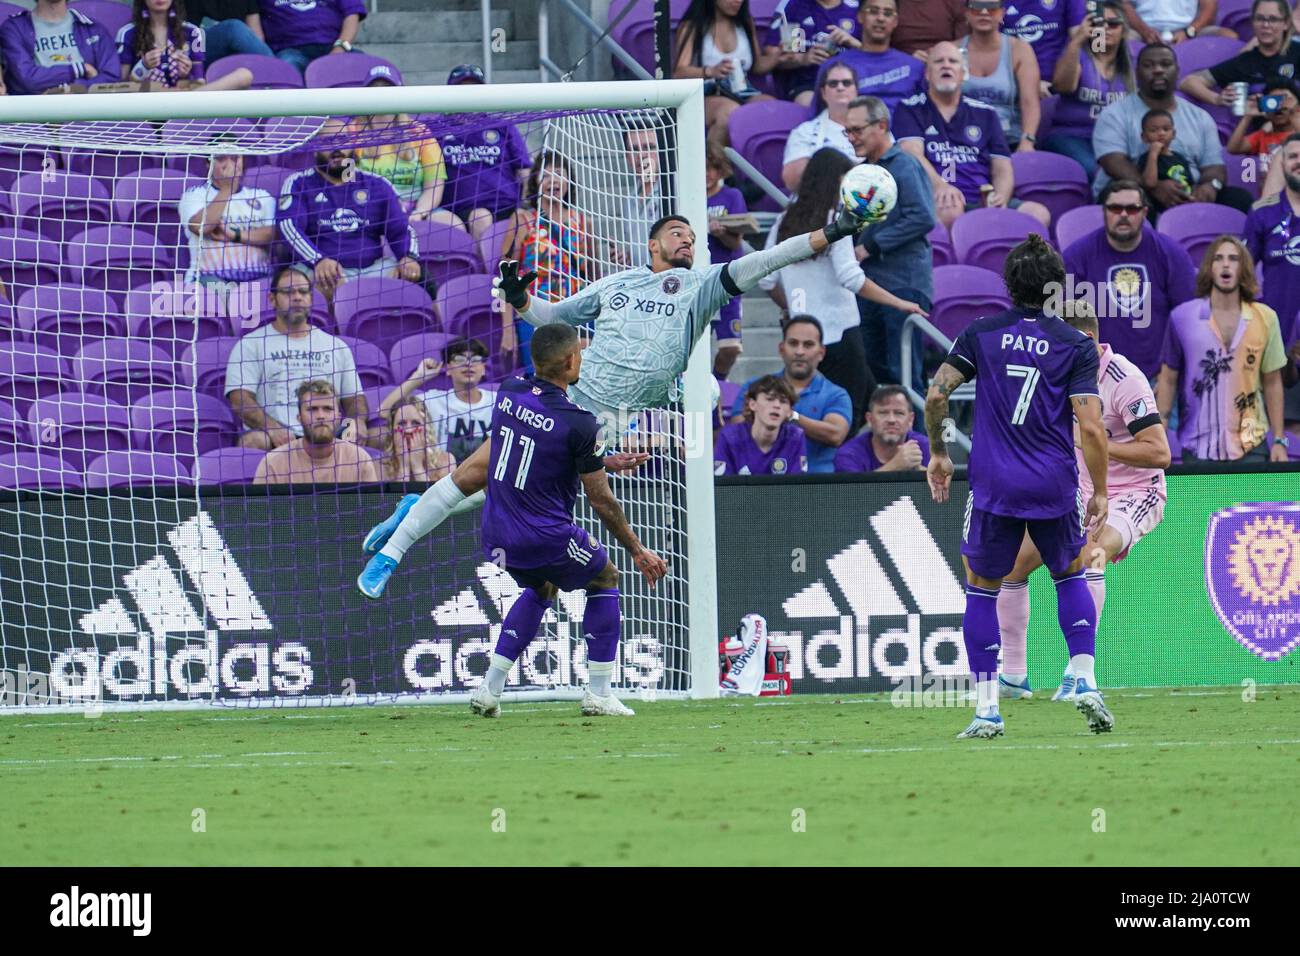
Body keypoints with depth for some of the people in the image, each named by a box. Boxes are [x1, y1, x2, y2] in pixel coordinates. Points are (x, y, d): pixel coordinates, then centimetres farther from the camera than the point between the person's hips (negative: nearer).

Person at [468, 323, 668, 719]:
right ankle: (599, 694, 16)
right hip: (545, 538, -6)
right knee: (604, 579, 19)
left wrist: (603, 462, 27)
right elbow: (600, 499, -10)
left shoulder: (508, 392, 0)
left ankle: (490, 689, 24)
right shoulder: (579, 423, -18)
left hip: (496, 538, 6)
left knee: (540, 589, 33)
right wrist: (637, 550, 3)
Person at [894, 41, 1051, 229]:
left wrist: (1000, 197, -8)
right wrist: (939, 185, -24)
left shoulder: (985, 114, 23)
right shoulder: (910, 110, 14)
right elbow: (913, 154, -3)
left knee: (1039, 213, -26)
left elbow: (1003, 169, 17)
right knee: (949, 210, -40)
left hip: (982, 203, 3)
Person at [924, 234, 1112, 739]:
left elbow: (936, 396, -3)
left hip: (993, 485, 0)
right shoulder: (1076, 345, 0)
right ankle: (1086, 684, 9)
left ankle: (987, 709, 4)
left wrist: (937, 453, 13)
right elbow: (1091, 427, -7)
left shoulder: (981, 334, 3)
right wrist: (1099, 492, 3)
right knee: (1071, 575, 24)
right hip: (1055, 487, 0)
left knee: (981, 589, 12)